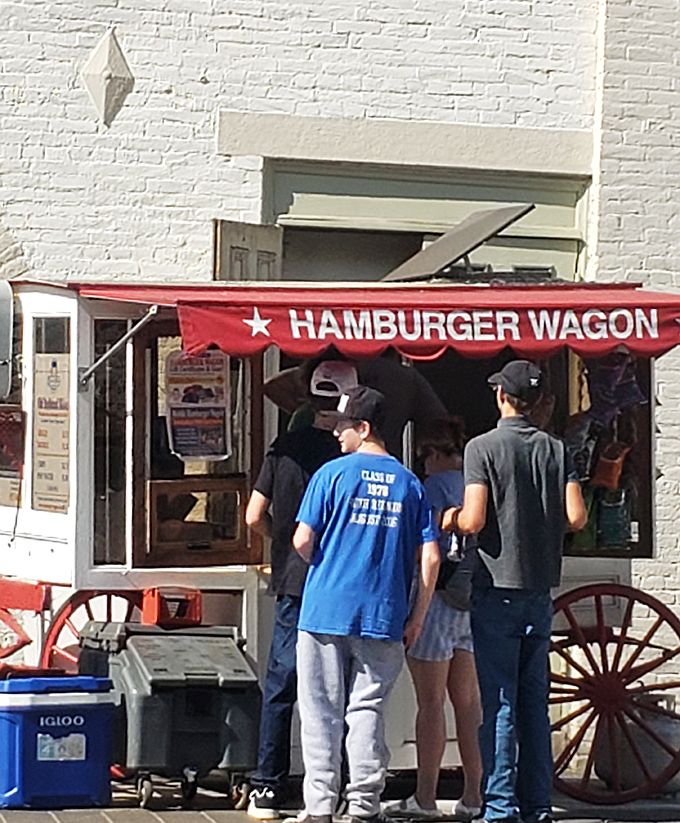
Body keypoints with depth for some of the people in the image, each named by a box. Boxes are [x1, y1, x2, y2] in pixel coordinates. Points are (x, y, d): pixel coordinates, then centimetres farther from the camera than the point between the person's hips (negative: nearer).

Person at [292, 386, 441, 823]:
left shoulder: (333, 473, -3)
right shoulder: (410, 483, 6)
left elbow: (303, 542, -6)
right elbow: (430, 558, 2)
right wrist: (417, 619, 8)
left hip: (327, 611, -2)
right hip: (383, 618, 3)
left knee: (322, 713, 3)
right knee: (368, 711, 8)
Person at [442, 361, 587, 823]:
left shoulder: (483, 448, -9)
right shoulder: (556, 450, 4)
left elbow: (474, 522, -16)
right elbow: (577, 517, -3)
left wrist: (451, 519, 6)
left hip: (498, 588, -4)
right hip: (541, 589, 4)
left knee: (499, 702, -2)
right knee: (535, 701, 10)